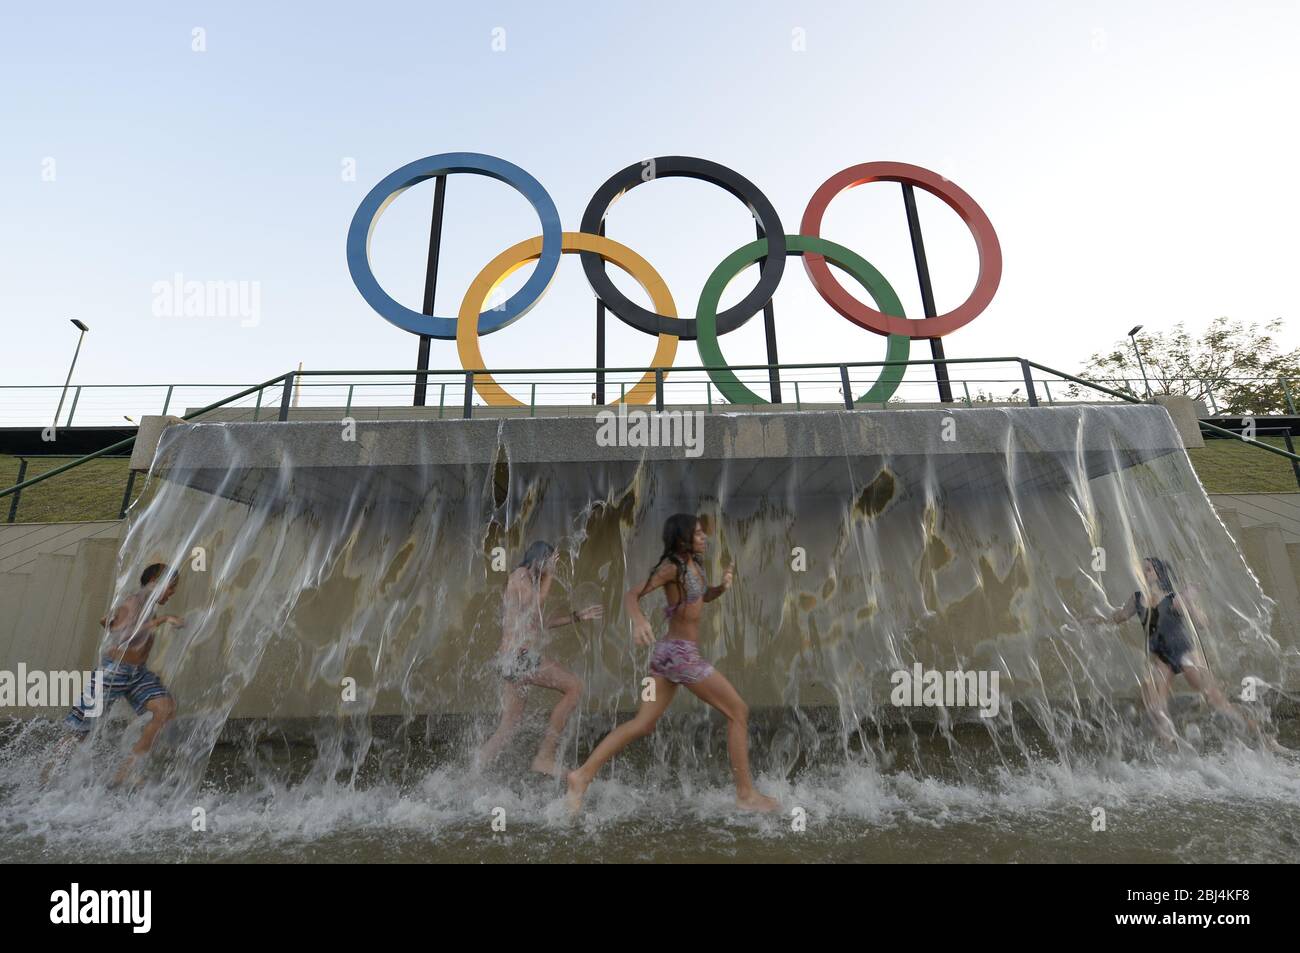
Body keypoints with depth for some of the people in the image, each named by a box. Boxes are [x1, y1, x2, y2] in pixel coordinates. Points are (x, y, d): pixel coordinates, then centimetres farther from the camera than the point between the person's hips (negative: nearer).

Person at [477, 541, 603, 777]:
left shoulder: (528, 580, 23)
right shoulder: (521, 575, -4)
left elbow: (541, 622, 28)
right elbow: (534, 605, -15)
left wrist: (578, 616, 28)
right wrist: (548, 575, -3)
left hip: (510, 660, 10)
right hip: (521, 657, -10)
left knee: (509, 724, 13)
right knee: (574, 687, -7)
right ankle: (544, 756, -6)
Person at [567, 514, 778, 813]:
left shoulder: (693, 564, 11)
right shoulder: (672, 567, -14)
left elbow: (704, 596, 25)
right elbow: (631, 595, -21)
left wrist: (723, 586, 3)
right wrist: (639, 619, -42)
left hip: (669, 652, 9)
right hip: (682, 653, -9)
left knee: (643, 725, 11)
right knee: (738, 711, 3)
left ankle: (583, 775, 12)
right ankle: (746, 794, 13)